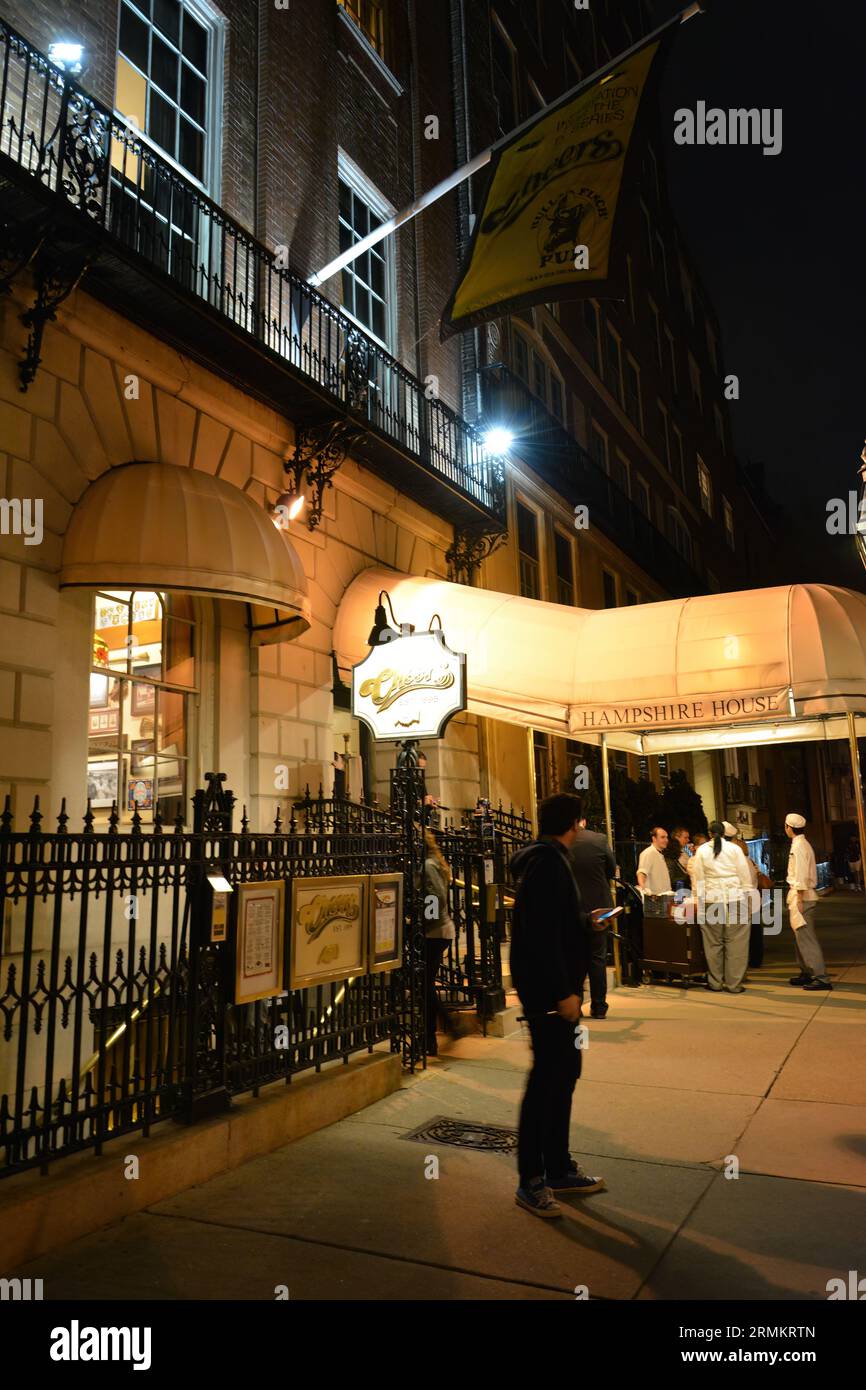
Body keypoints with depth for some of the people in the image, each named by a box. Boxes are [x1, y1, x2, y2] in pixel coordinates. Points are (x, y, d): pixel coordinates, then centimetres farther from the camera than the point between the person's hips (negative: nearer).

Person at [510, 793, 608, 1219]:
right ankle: (531, 1182, 11)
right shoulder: (548, 864, -19)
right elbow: (543, 935, -25)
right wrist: (563, 992, -23)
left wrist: (587, 922, 30)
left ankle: (559, 1168, 30)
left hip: (554, 989, 11)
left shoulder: (547, 860, 13)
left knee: (563, 1073, 17)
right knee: (548, 1079, -2)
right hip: (548, 991, -11)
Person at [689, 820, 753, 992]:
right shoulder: (734, 849, 4)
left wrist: (699, 900, 10)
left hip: (711, 899, 1)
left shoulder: (702, 850, 6)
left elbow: (698, 878, 5)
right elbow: (745, 876, 3)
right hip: (735, 898, -1)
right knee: (735, 943, 3)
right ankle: (734, 984, 5)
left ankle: (715, 983, 14)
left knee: (713, 943, 7)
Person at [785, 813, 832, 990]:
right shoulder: (802, 844, 15)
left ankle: (821, 978, -10)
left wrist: (799, 899, -19)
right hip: (800, 895, 10)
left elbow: (801, 875, -20)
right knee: (801, 937, 16)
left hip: (802, 896, -10)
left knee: (806, 937, -10)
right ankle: (807, 973, 24)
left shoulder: (798, 846, -14)